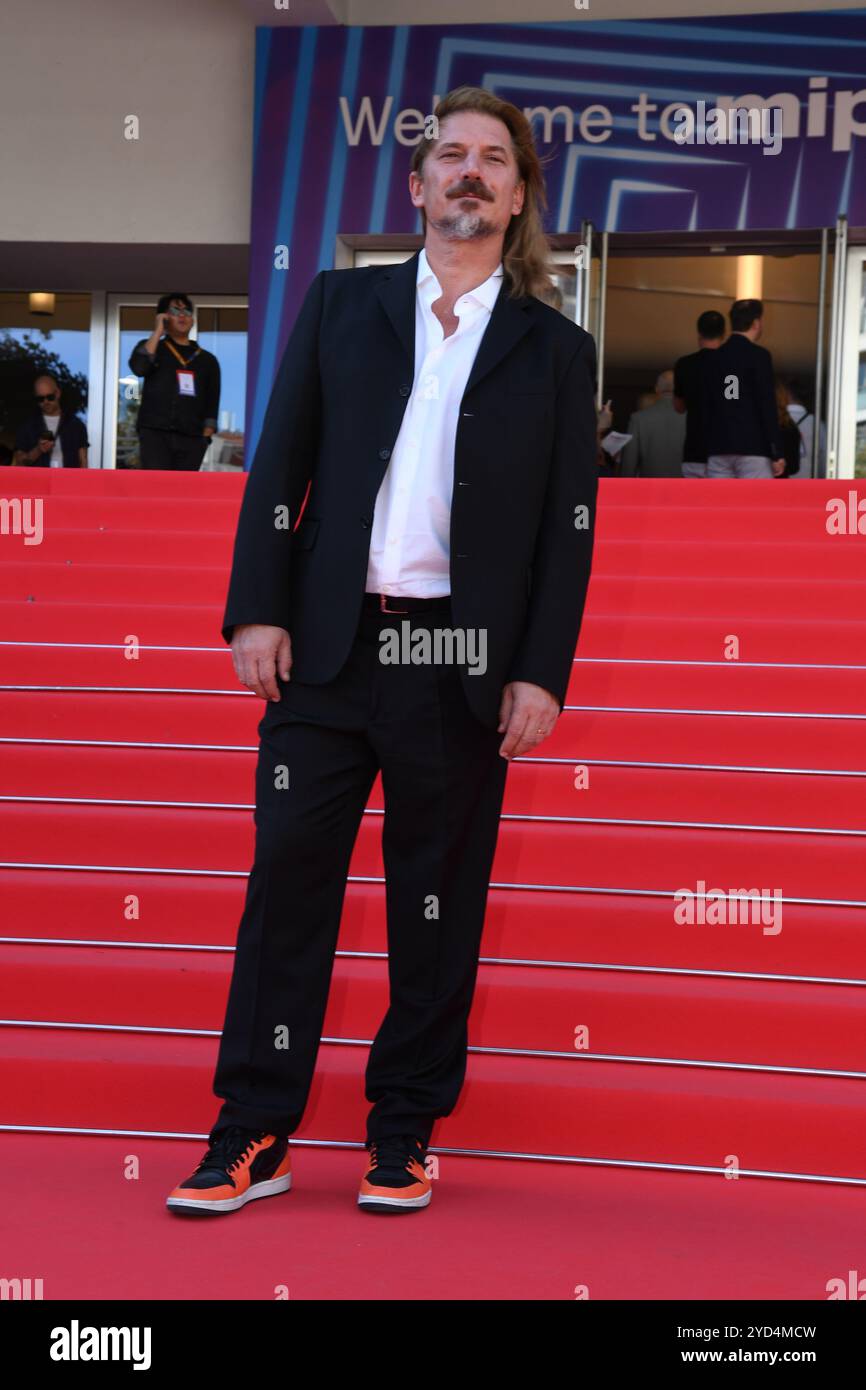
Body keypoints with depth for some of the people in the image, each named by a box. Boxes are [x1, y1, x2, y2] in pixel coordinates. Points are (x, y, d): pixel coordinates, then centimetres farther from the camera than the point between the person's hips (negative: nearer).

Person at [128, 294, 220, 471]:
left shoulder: (207, 360, 18)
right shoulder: (151, 347, 14)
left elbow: (212, 403, 14)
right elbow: (139, 367, -9)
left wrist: (205, 436, 0)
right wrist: (158, 332, -5)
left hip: (191, 438, 2)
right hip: (155, 433, -2)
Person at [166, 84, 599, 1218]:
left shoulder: (554, 350, 9)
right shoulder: (341, 306, 12)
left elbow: (570, 524, 5)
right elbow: (281, 465, 8)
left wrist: (541, 672, -4)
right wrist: (258, 608, -3)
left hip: (463, 663, 0)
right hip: (327, 646, 1)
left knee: (437, 903, 5)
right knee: (288, 878, 0)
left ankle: (403, 1132, 17)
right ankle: (253, 1134, 7)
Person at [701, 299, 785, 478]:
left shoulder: (710, 359, 10)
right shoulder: (758, 356, -5)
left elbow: (705, 408, 13)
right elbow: (768, 407, -9)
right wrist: (777, 454, -7)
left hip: (718, 450, 5)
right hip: (753, 449, -5)